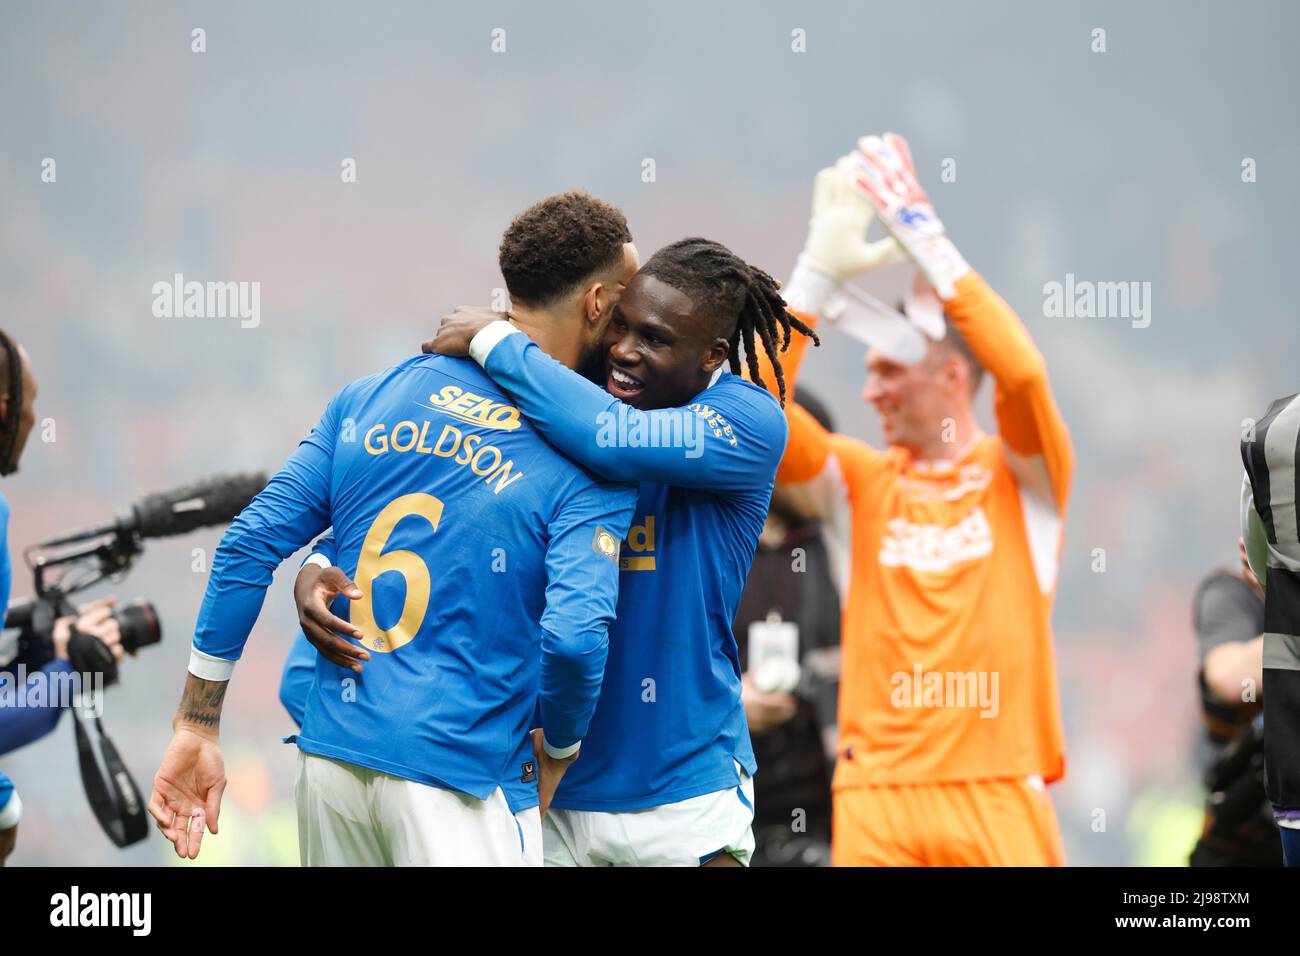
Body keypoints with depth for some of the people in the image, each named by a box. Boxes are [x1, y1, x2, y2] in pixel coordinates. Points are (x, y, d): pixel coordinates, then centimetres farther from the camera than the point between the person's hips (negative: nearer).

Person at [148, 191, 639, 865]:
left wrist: (197, 730, 8)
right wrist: (558, 750, 0)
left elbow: (249, 546, 5)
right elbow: (574, 635, -21)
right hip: (460, 782, -6)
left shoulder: (370, 398, 9)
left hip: (329, 759, 6)